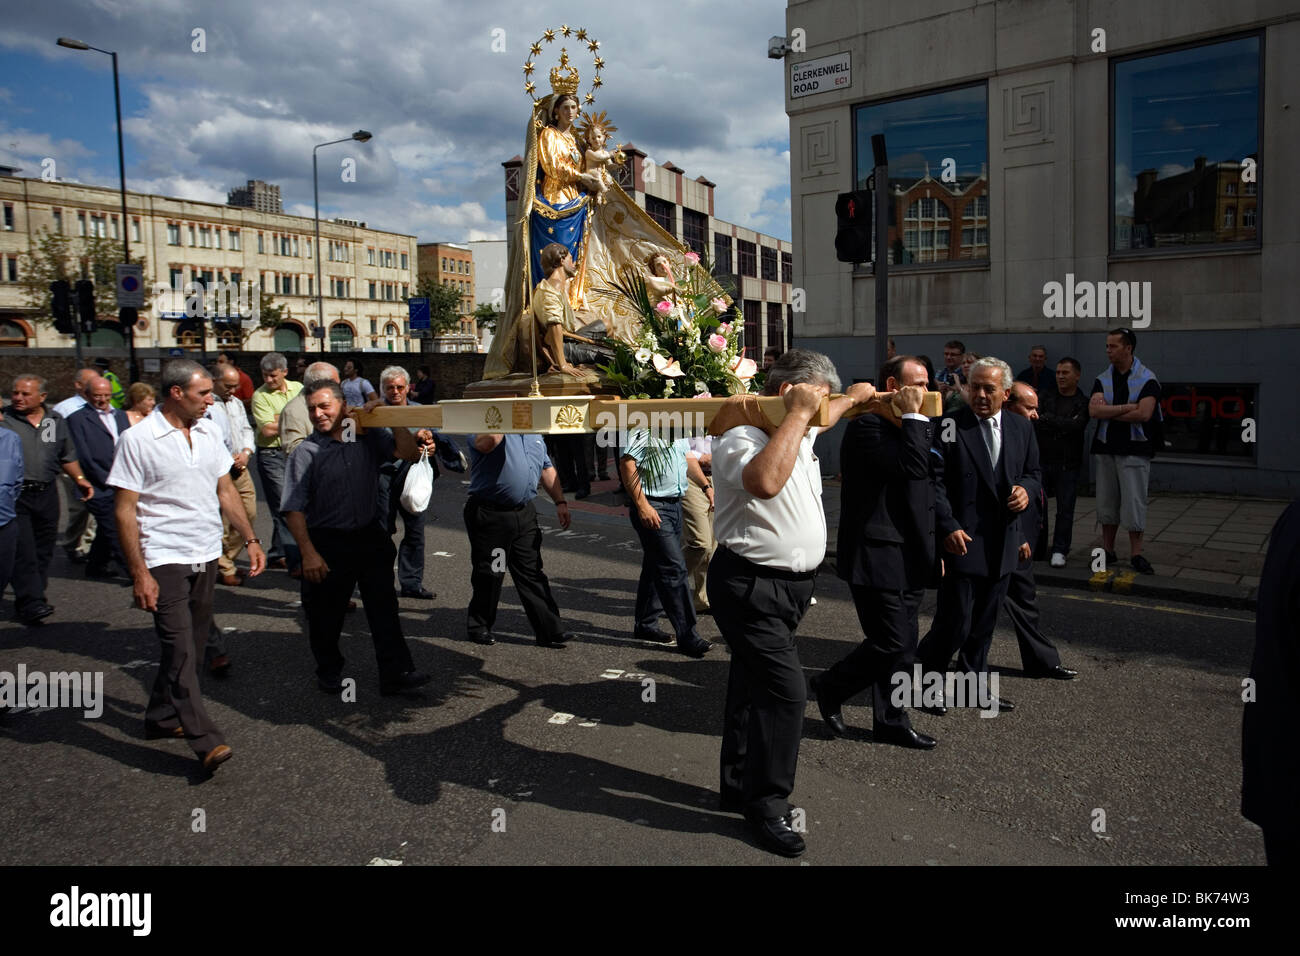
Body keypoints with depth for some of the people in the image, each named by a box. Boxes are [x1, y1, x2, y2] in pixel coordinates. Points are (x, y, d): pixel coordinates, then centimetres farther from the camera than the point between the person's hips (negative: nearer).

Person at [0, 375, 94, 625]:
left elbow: (67, 456, 21)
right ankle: (30, 602, -11)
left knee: (43, 550, 9)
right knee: (23, 550, -10)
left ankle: (32, 599, 19)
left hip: (46, 494, 4)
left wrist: (79, 478, 11)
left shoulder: (56, 422, 12)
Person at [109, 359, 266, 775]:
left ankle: (162, 717, 31)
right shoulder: (138, 439, -10)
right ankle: (206, 741, -6)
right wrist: (139, 573, -13)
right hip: (166, 561, -6)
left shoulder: (209, 432, 7)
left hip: (206, 557, 6)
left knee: (191, 645, 14)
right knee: (180, 650, -7)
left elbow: (226, 490, 15)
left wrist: (250, 539, 8)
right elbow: (125, 511, -10)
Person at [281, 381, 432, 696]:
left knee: (384, 608, 2)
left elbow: (410, 453, -1)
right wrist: (308, 553, -12)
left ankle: (396, 674, 6)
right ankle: (329, 672, 32)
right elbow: (293, 508, -7)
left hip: (370, 537, 2)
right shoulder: (306, 451, -5)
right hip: (327, 543, -2)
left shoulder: (369, 437, 3)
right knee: (325, 615, 11)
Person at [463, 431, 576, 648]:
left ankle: (550, 630, 7)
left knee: (533, 575, 6)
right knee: (489, 574, 5)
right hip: (490, 515, -6)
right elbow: (488, 441, -34)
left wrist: (560, 502, 15)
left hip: (525, 514, 6)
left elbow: (547, 469, 22)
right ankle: (479, 626, 23)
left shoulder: (534, 435, 15)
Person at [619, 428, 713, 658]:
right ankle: (687, 637, -5)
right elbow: (627, 463, -19)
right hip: (652, 507, -9)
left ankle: (646, 625, 28)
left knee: (656, 568, 16)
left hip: (674, 504, 9)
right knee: (674, 569, -10)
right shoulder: (641, 429, -14)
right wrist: (642, 505, -22)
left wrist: (705, 486, 20)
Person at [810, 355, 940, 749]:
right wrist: (913, 417, -19)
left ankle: (891, 723, 25)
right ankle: (830, 689, 15)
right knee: (891, 643, -8)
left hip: (909, 558, 9)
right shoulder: (866, 428, -14)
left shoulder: (910, 428, 17)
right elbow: (913, 468, -29)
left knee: (902, 645, 13)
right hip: (877, 557, -9)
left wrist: (932, 549, 20)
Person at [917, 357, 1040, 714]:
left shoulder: (1022, 429, 10)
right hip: (962, 540, -6)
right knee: (955, 624, -4)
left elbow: (1033, 472, 19)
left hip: (1001, 544, 6)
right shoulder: (949, 427, -9)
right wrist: (949, 527, -20)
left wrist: (1026, 490, -4)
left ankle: (975, 688, 30)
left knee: (984, 624, 16)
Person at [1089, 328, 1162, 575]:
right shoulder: (1102, 380, 8)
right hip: (1106, 447, 4)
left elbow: (1144, 414, -16)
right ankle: (1108, 552, 17)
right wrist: (1127, 408, -14)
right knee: (1106, 501, 7)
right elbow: (1094, 410, -7)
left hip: (1134, 449, -4)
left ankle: (1136, 555, 6)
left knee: (1134, 502, -2)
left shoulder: (1147, 379, -3)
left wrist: (1109, 412, -9)